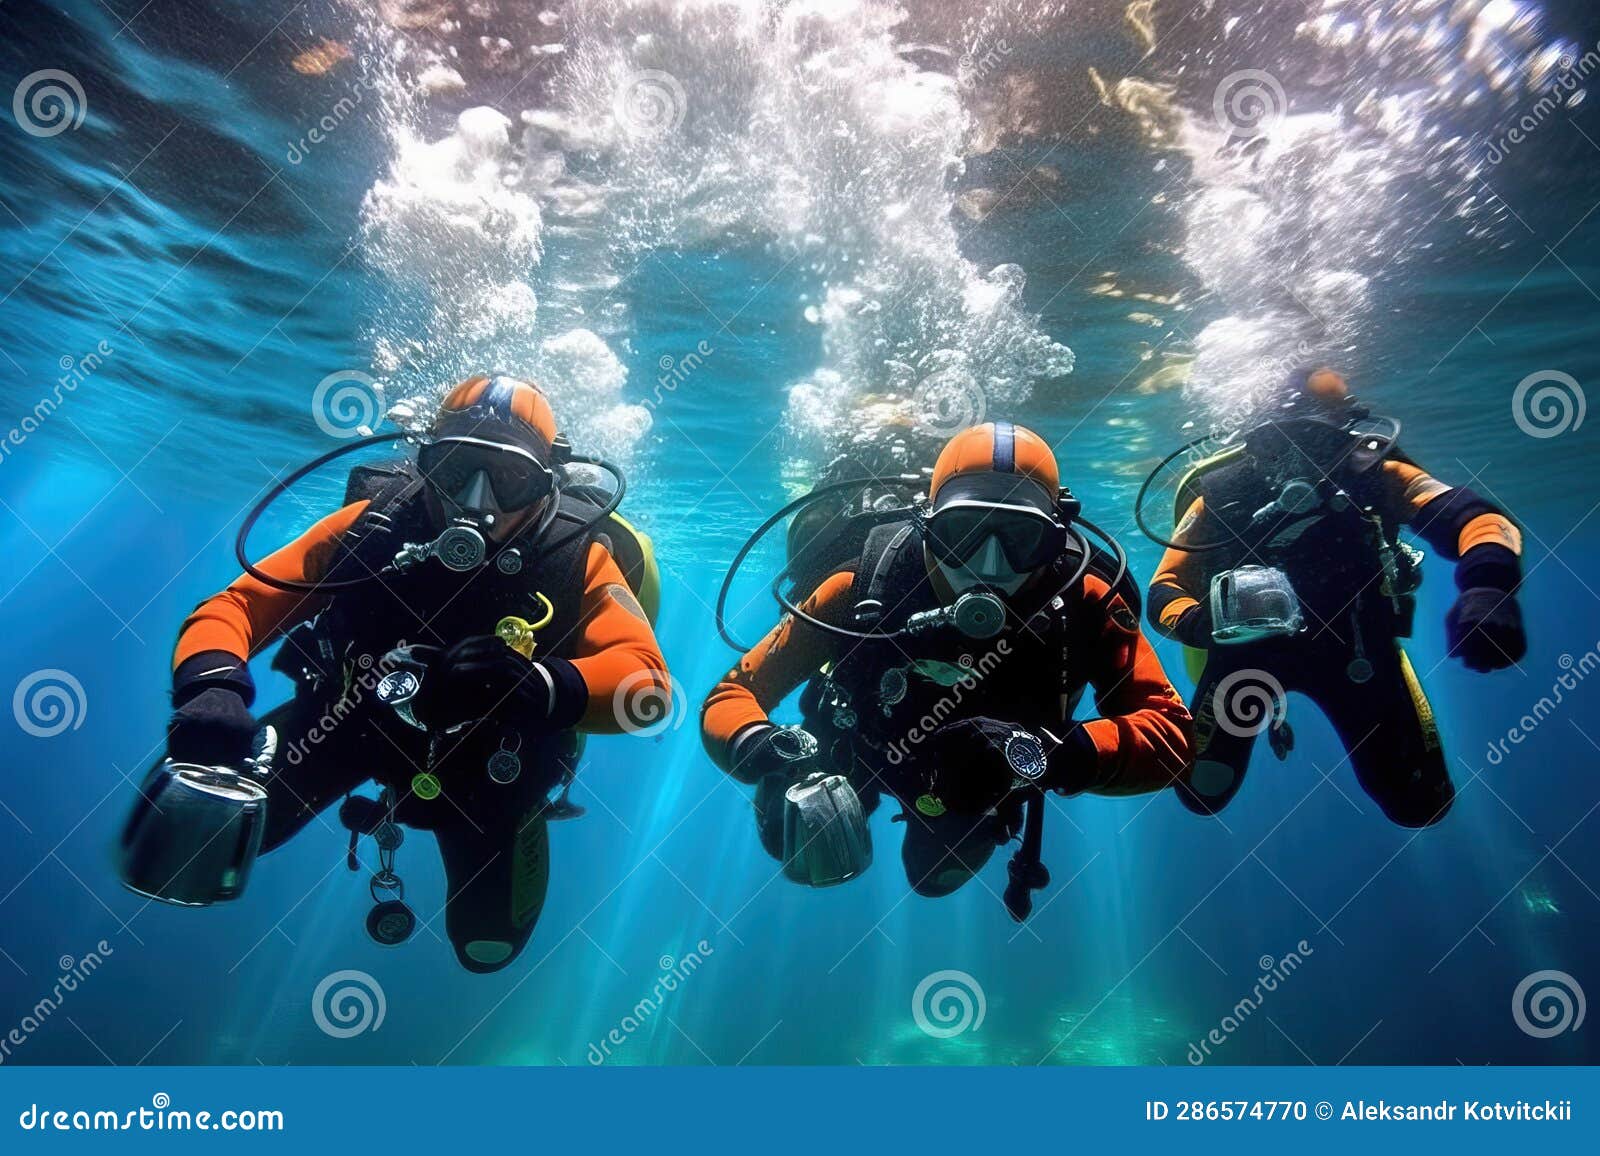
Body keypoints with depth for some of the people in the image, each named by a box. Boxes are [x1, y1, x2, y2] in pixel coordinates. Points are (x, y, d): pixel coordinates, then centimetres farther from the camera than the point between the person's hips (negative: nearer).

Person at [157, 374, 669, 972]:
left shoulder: (574, 556, -30)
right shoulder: (374, 523, -25)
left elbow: (646, 680, -41)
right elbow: (240, 604, -23)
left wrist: (541, 686, -61)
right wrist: (213, 685, -46)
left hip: (486, 762, -1)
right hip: (354, 712, 2)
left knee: (487, 943, 3)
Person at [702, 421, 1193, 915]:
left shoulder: (1084, 601, -37)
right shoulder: (864, 586, -39)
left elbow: (1169, 732, -41)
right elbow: (735, 695, -33)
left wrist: (1052, 752, -60)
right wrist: (761, 747, -57)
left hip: (983, 777, 1)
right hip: (864, 745, -1)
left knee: (936, 875, 25)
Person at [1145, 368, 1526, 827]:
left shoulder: (1373, 472, -12)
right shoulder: (1222, 494, -13)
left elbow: (1472, 515, -23)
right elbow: (1165, 590, -13)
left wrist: (1488, 585, -45)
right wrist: (1199, 624, -36)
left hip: (1354, 643, 1)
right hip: (1249, 648, 0)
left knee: (1419, 804, 3)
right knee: (1202, 793, -1)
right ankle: (1264, 710, 33)